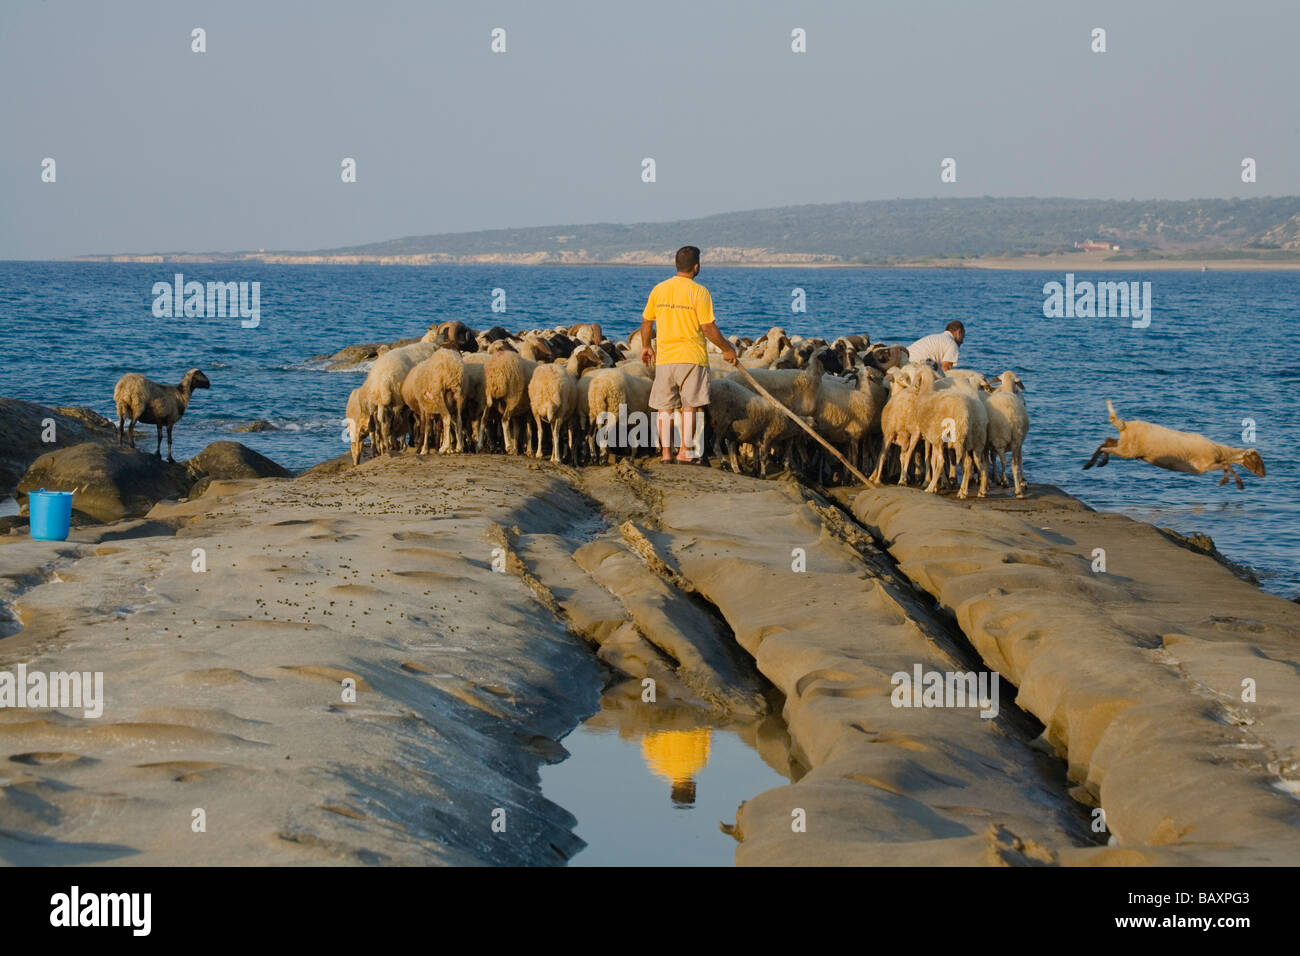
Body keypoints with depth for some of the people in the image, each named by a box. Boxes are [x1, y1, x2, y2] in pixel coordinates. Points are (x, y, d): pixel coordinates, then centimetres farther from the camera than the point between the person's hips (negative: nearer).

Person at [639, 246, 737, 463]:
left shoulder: (659, 290, 4)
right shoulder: (699, 292, -9)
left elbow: (646, 321, 12)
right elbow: (708, 328, -11)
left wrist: (646, 346, 28)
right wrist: (726, 349, 2)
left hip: (664, 357, 3)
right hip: (692, 356, -3)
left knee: (665, 407, 8)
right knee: (689, 406, 4)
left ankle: (666, 452, 6)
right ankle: (685, 451, 2)